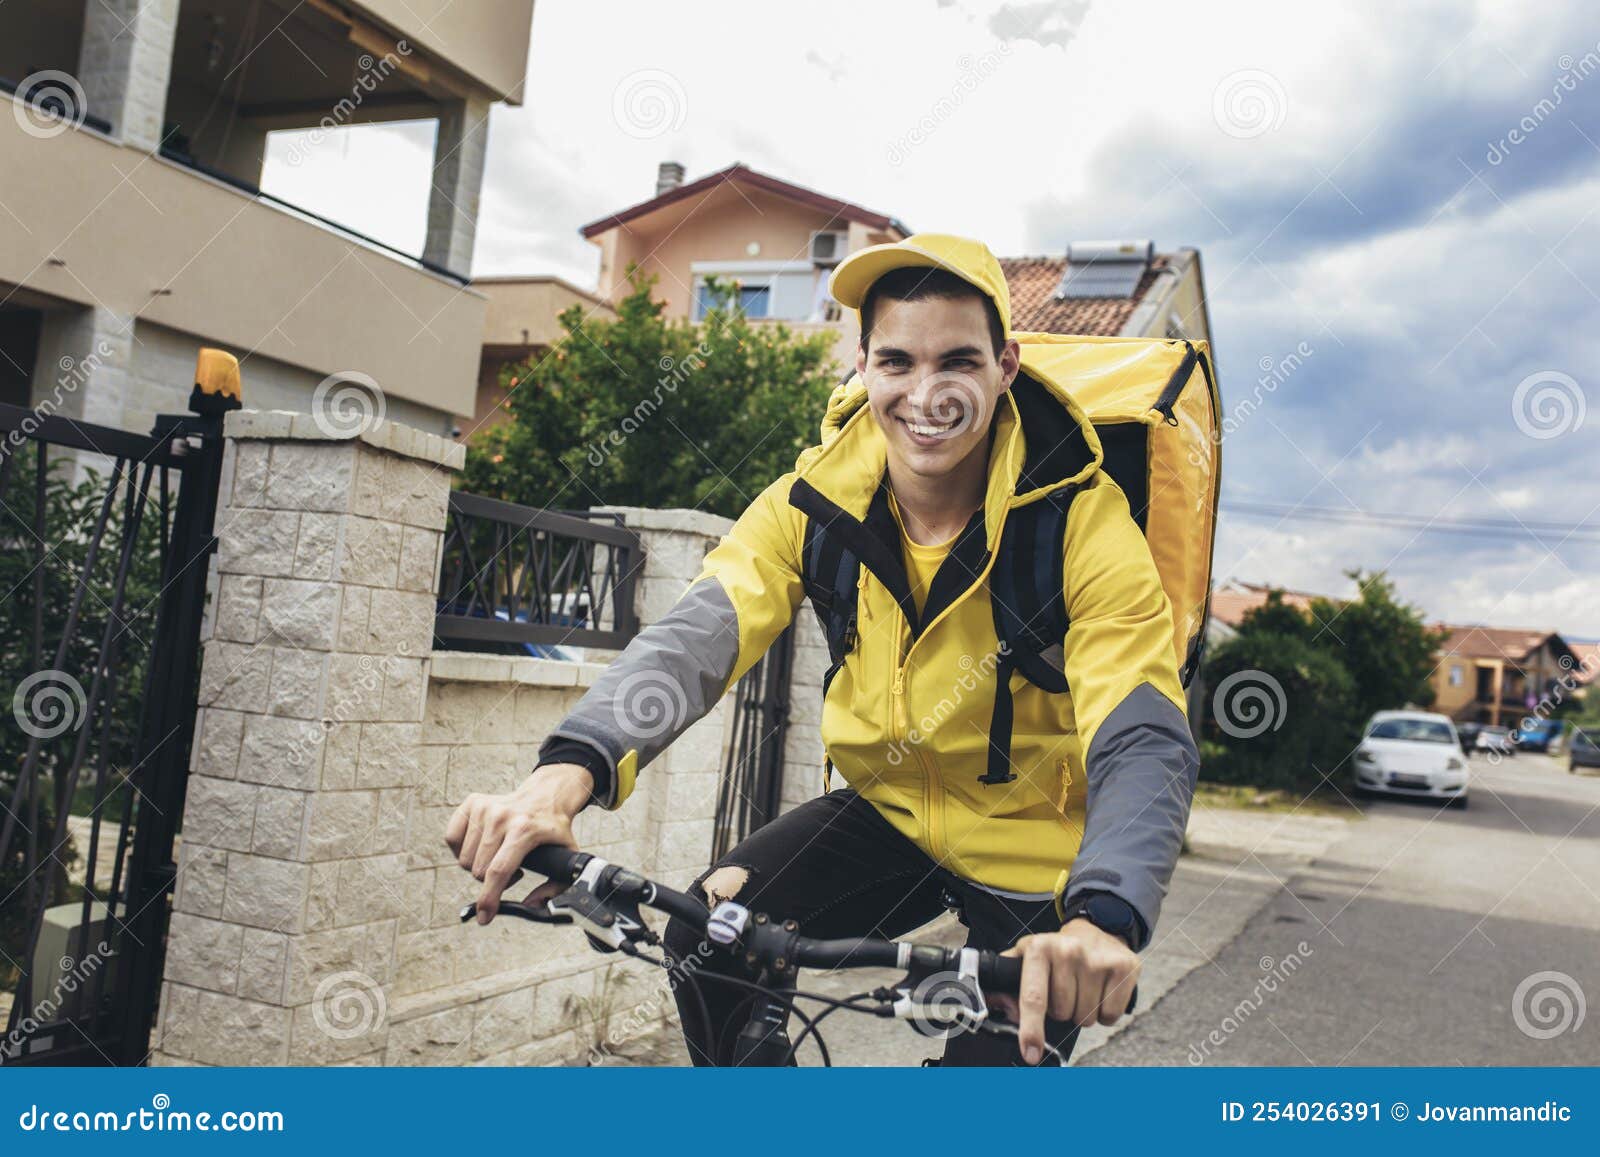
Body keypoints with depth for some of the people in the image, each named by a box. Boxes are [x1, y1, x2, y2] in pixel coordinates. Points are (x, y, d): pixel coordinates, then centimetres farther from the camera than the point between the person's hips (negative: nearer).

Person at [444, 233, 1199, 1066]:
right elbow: (699, 634, -28)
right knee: (709, 939, -14)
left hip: (1033, 848, -2)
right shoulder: (818, 495, -14)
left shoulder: (1083, 519, -24)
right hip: (887, 808, 3)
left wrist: (1102, 919, -54)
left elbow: (1146, 745, -34)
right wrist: (567, 770, -47)